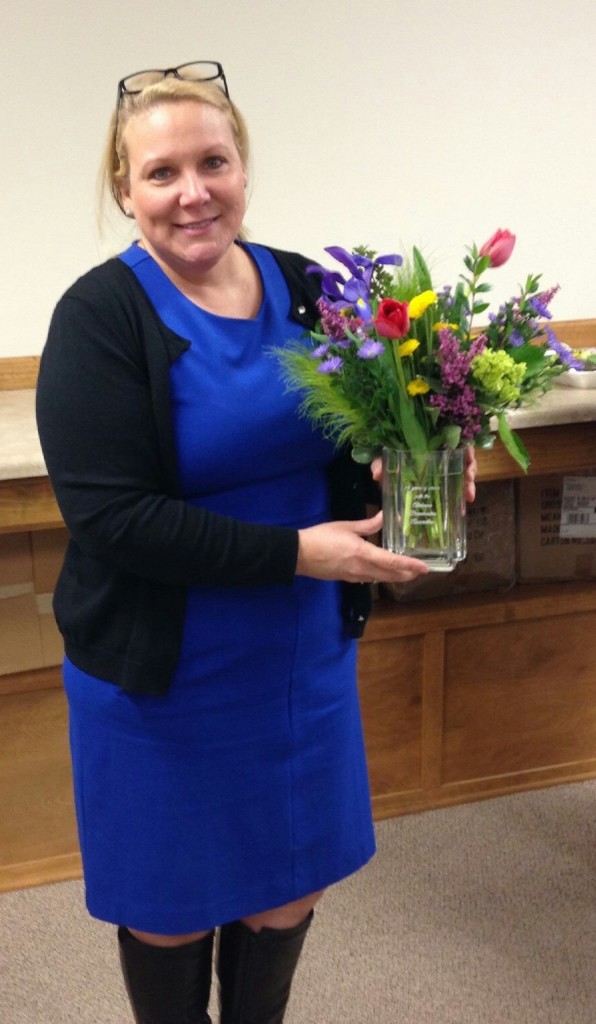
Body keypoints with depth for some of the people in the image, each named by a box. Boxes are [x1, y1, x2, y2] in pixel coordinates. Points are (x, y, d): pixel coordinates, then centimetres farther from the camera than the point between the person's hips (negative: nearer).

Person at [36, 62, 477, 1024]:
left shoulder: (303, 289, 0)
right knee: (172, 904, 15)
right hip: (162, 674, -4)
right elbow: (111, 516, -22)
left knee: (288, 890, 20)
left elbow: (352, 445, 10)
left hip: (303, 654, 5)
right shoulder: (100, 318, -15)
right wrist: (296, 553, -24)